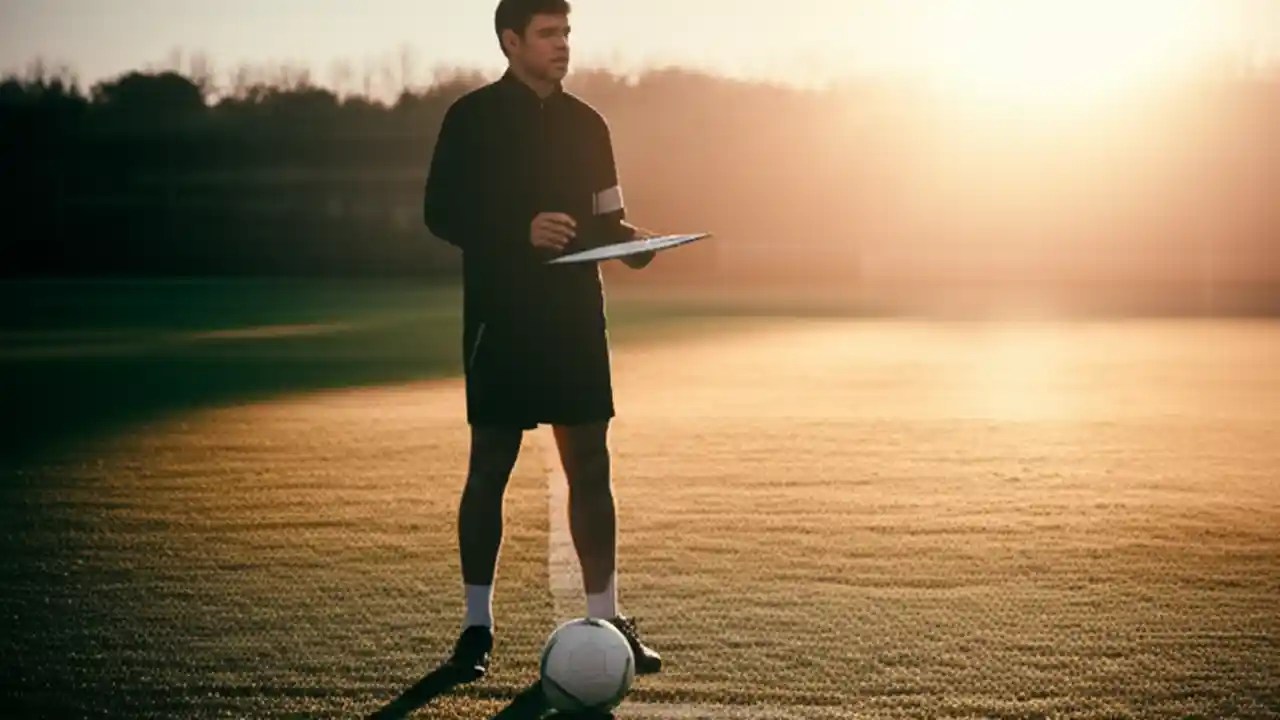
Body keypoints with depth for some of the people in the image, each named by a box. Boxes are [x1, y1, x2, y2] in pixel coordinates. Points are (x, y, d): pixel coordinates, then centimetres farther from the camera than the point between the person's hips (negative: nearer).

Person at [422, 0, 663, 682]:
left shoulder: (585, 123, 12)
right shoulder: (473, 117, -2)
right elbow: (441, 212, -7)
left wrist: (631, 238, -5)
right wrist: (521, 231, -20)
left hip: (575, 312, 4)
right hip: (501, 313, -4)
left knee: (590, 465, 3)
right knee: (490, 463, 1)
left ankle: (606, 619, 10)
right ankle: (477, 624, 12)